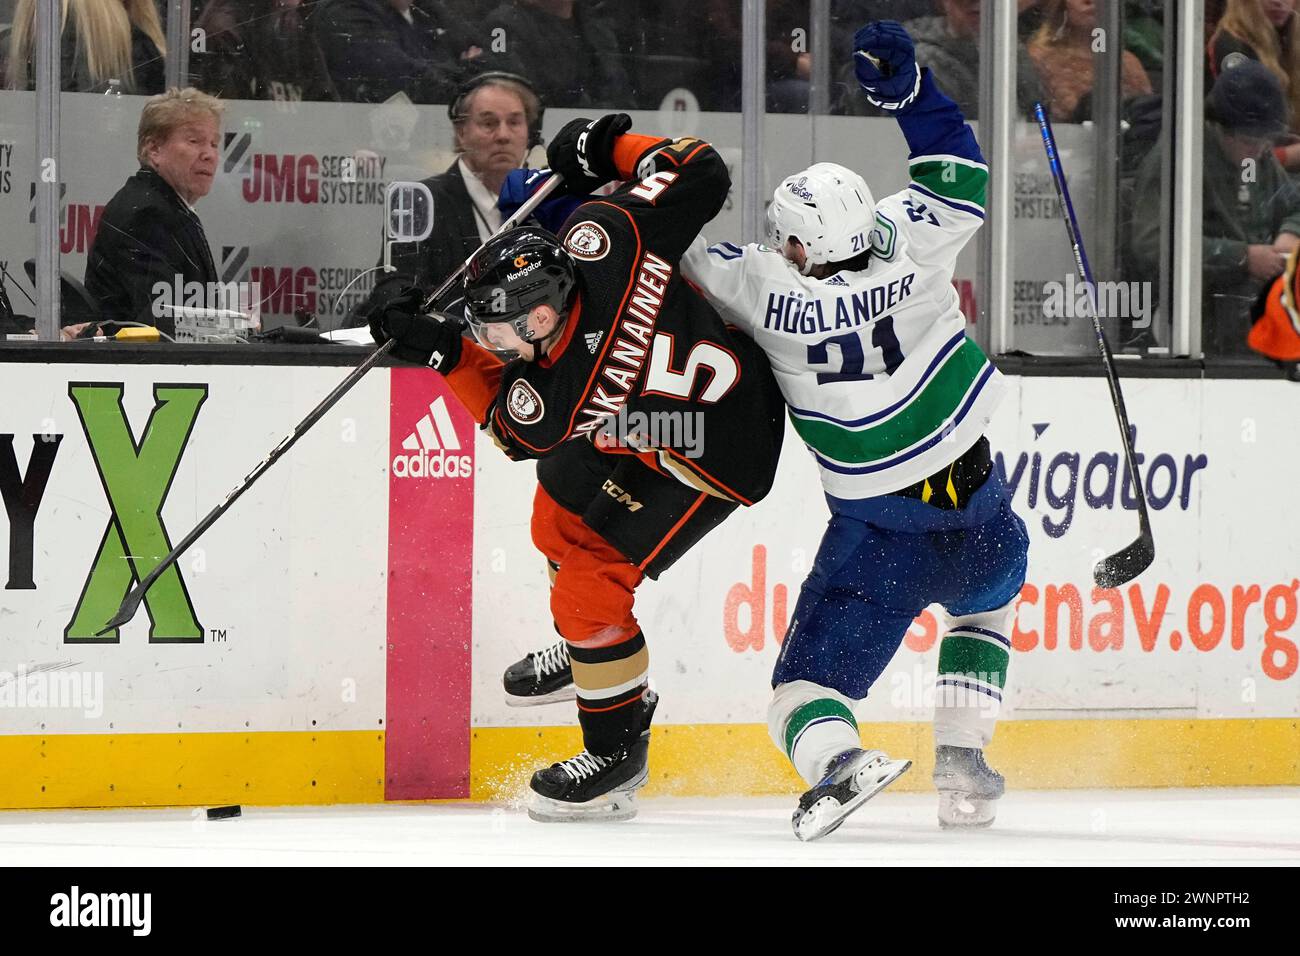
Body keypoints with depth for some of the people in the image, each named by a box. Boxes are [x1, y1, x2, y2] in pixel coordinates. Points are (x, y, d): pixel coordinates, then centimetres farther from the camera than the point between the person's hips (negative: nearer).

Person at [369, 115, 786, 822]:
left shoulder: (550, 400, -36)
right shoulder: (597, 241, -28)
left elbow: (509, 426, -10)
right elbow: (701, 174, -19)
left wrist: (442, 353, -10)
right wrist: (609, 149, -9)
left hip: (714, 460, -9)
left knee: (588, 589, -7)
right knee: (559, 519, 22)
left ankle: (618, 750, 14)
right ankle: (587, 654, 49)